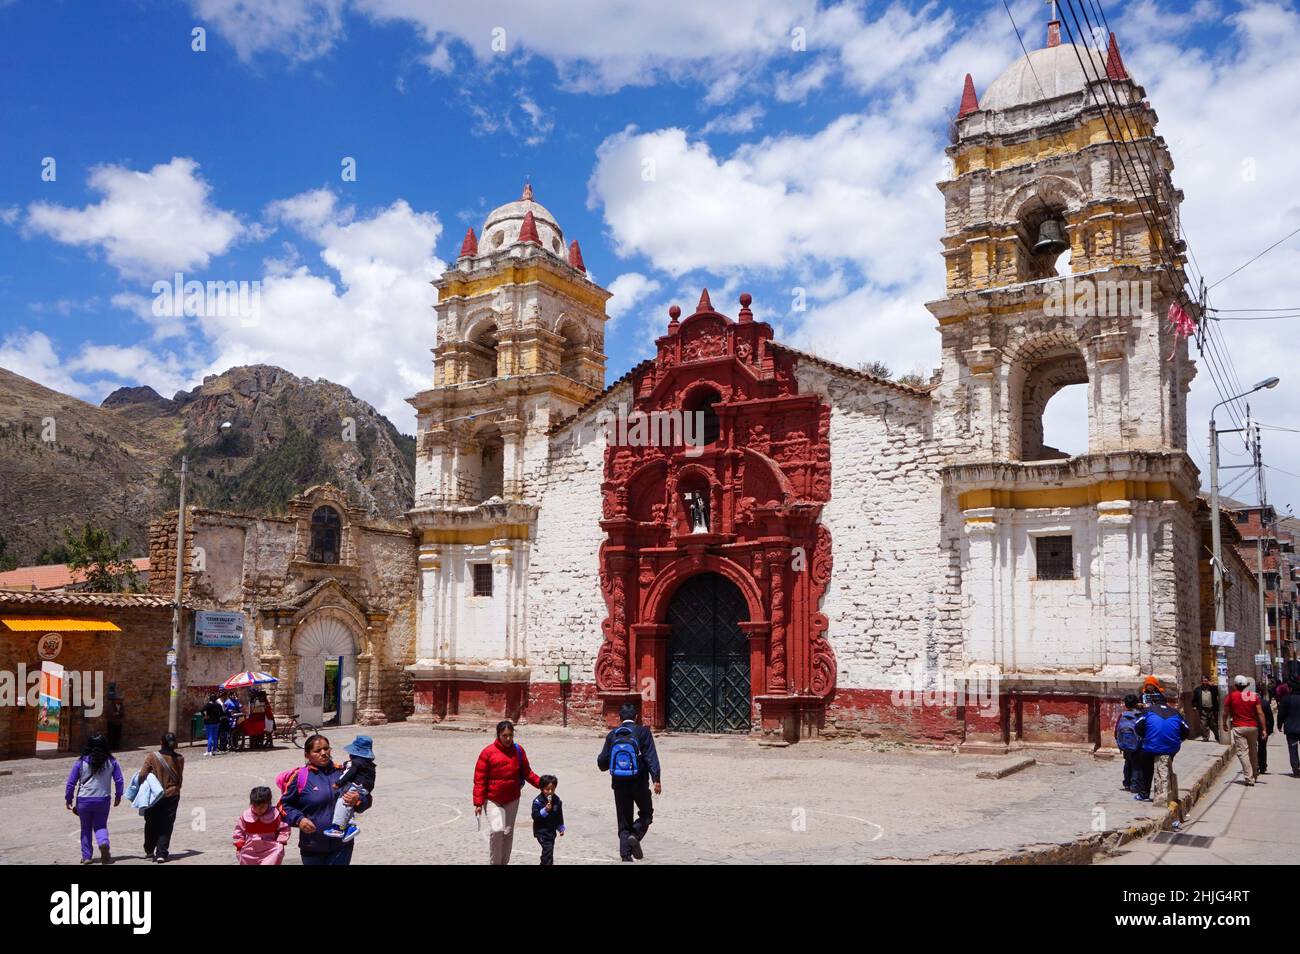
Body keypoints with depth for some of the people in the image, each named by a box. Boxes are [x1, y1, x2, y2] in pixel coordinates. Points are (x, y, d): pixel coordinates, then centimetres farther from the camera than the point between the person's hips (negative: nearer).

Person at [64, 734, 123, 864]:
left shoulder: (81, 762, -4)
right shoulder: (111, 762, 0)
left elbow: (71, 782, -2)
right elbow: (119, 780, 3)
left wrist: (68, 799, 10)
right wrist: (118, 796, 17)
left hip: (84, 800, -1)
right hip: (103, 800, 1)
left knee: (86, 828, 16)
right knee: (100, 826, 13)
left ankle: (87, 856, 18)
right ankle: (104, 843, -17)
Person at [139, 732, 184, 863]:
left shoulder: (152, 757, -12)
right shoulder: (179, 759, -5)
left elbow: (142, 775, -12)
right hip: (172, 796, 1)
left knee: (152, 824, 18)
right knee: (166, 825, 6)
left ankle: (149, 850, 30)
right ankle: (161, 853, -2)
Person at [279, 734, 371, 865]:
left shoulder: (342, 772, 1)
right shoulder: (300, 776, -6)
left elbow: (367, 799, 7)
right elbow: (284, 805, 3)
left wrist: (357, 801, -14)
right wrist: (298, 819, -13)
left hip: (341, 845, 1)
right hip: (312, 848, 0)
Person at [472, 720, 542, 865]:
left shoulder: (518, 750, 0)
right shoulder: (488, 752, -11)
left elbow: (527, 772, 5)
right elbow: (479, 780, -9)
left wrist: (540, 783, -10)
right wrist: (478, 803, -13)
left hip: (512, 800, 4)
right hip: (492, 800, -4)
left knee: (508, 832, 11)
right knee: (496, 830, -16)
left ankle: (504, 862, 26)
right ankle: (494, 862, 0)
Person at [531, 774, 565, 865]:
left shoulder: (557, 800, 1)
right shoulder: (538, 801, -16)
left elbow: (559, 816, 12)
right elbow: (535, 816, -19)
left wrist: (561, 827, 12)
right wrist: (545, 810, -29)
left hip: (552, 830, 6)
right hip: (541, 830, -6)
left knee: (548, 849, 15)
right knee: (548, 848, -17)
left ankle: (544, 863, 31)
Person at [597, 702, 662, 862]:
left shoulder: (612, 735, 3)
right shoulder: (643, 732, -6)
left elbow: (602, 763, 4)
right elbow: (651, 757, -15)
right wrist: (656, 779, -17)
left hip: (619, 784, 3)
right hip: (639, 783, -3)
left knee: (624, 822, 12)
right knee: (646, 813, 17)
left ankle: (626, 856, 5)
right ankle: (635, 836, -9)